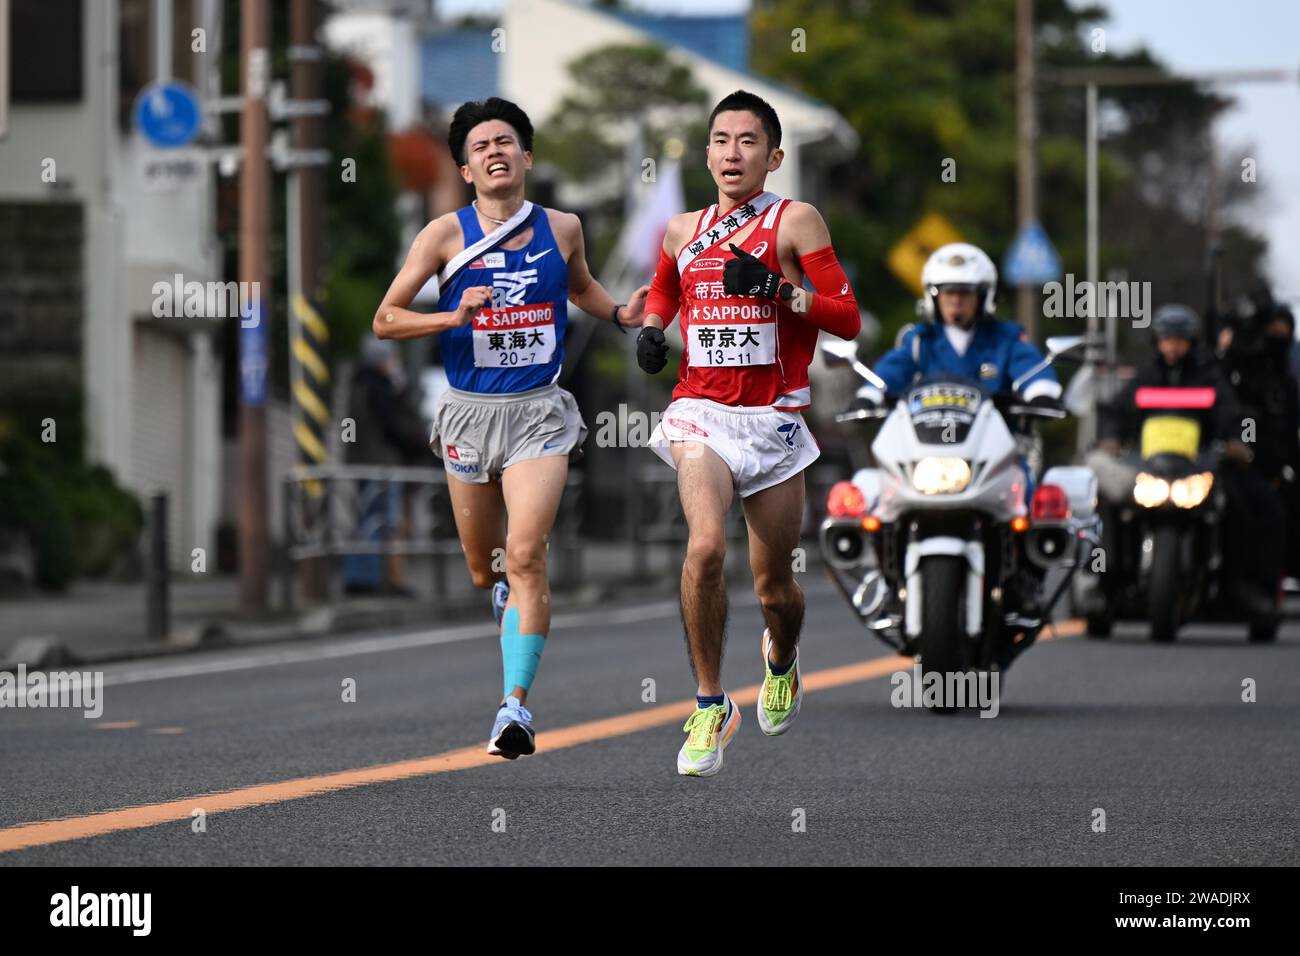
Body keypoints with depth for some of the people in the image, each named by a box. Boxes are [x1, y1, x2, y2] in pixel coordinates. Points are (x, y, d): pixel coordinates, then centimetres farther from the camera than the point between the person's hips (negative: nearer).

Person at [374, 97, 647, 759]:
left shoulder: (562, 229, 3)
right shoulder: (447, 234, -3)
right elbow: (386, 320, -2)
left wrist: (621, 314, 6)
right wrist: (454, 317, -17)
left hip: (538, 412, -1)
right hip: (468, 412, 1)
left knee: (525, 557, -18)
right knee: (484, 573, 12)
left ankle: (515, 706, -20)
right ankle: (511, 597, 50)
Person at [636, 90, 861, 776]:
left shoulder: (795, 222, 0)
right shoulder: (682, 231, 11)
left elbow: (848, 319, -6)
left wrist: (776, 287, -19)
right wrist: (650, 328, 12)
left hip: (773, 421, -1)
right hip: (699, 413, 1)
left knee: (774, 585, 7)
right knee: (705, 545, -25)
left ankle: (781, 663, 44)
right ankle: (710, 706, -12)